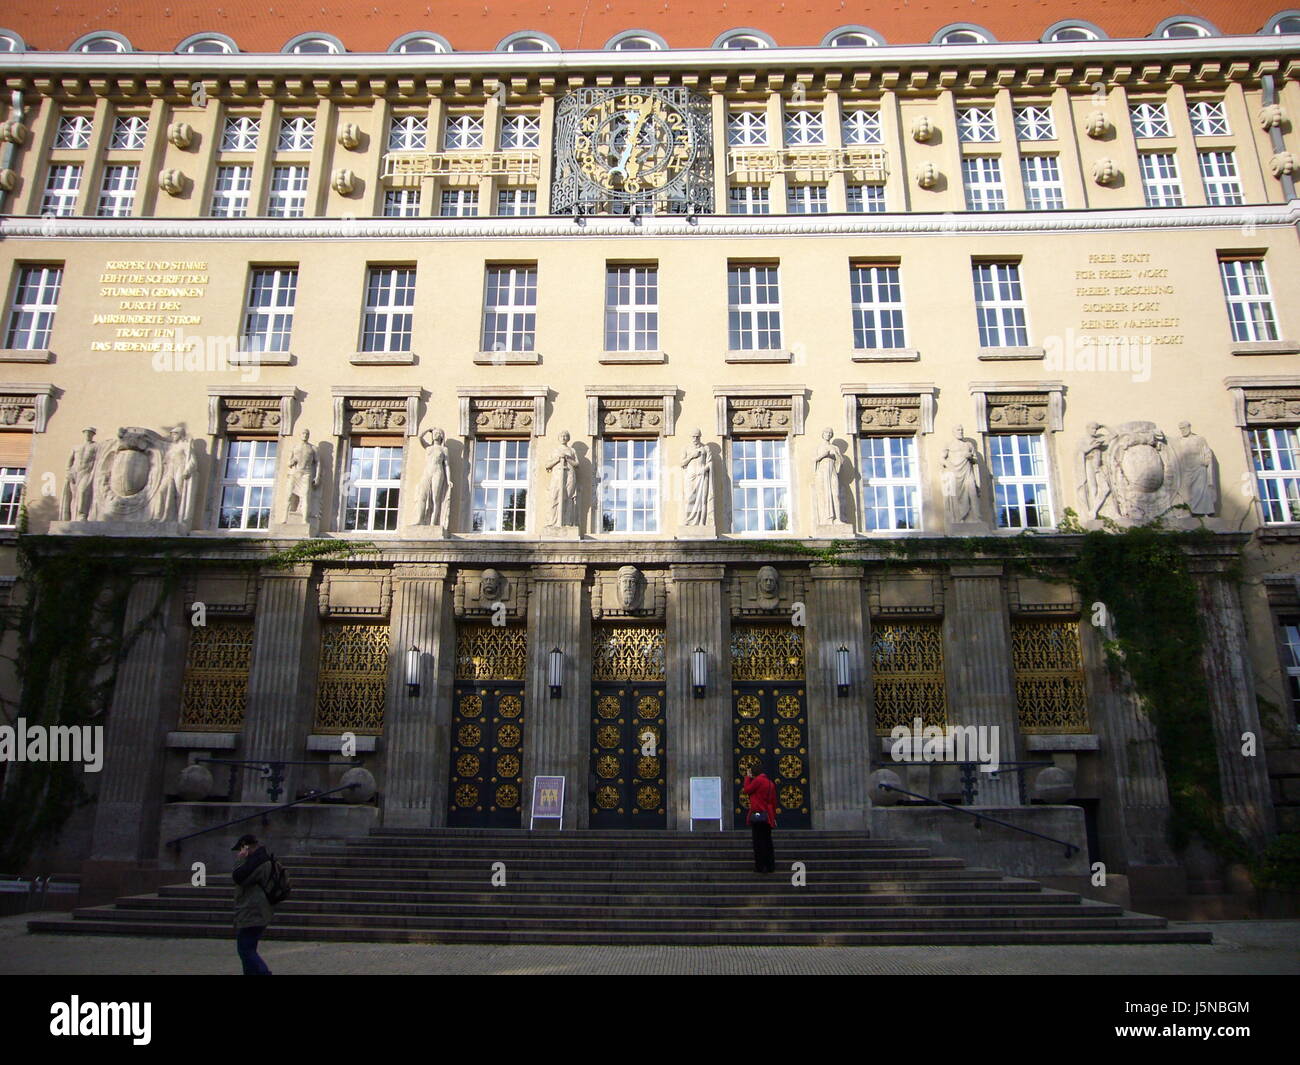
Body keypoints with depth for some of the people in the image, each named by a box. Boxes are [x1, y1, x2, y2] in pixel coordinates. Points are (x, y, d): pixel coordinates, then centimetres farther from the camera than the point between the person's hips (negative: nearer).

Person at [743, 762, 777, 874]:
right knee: (767, 842, 12)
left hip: (758, 815, -8)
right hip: (768, 817, 8)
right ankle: (770, 866, 14)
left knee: (758, 842, -3)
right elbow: (774, 801, 16)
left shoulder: (758, 780, -10)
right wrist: (773, 817, 20)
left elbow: (747, 790, -3)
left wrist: (748, 777, 7)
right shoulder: (770, 783, 15)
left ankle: (760, 867, -2)